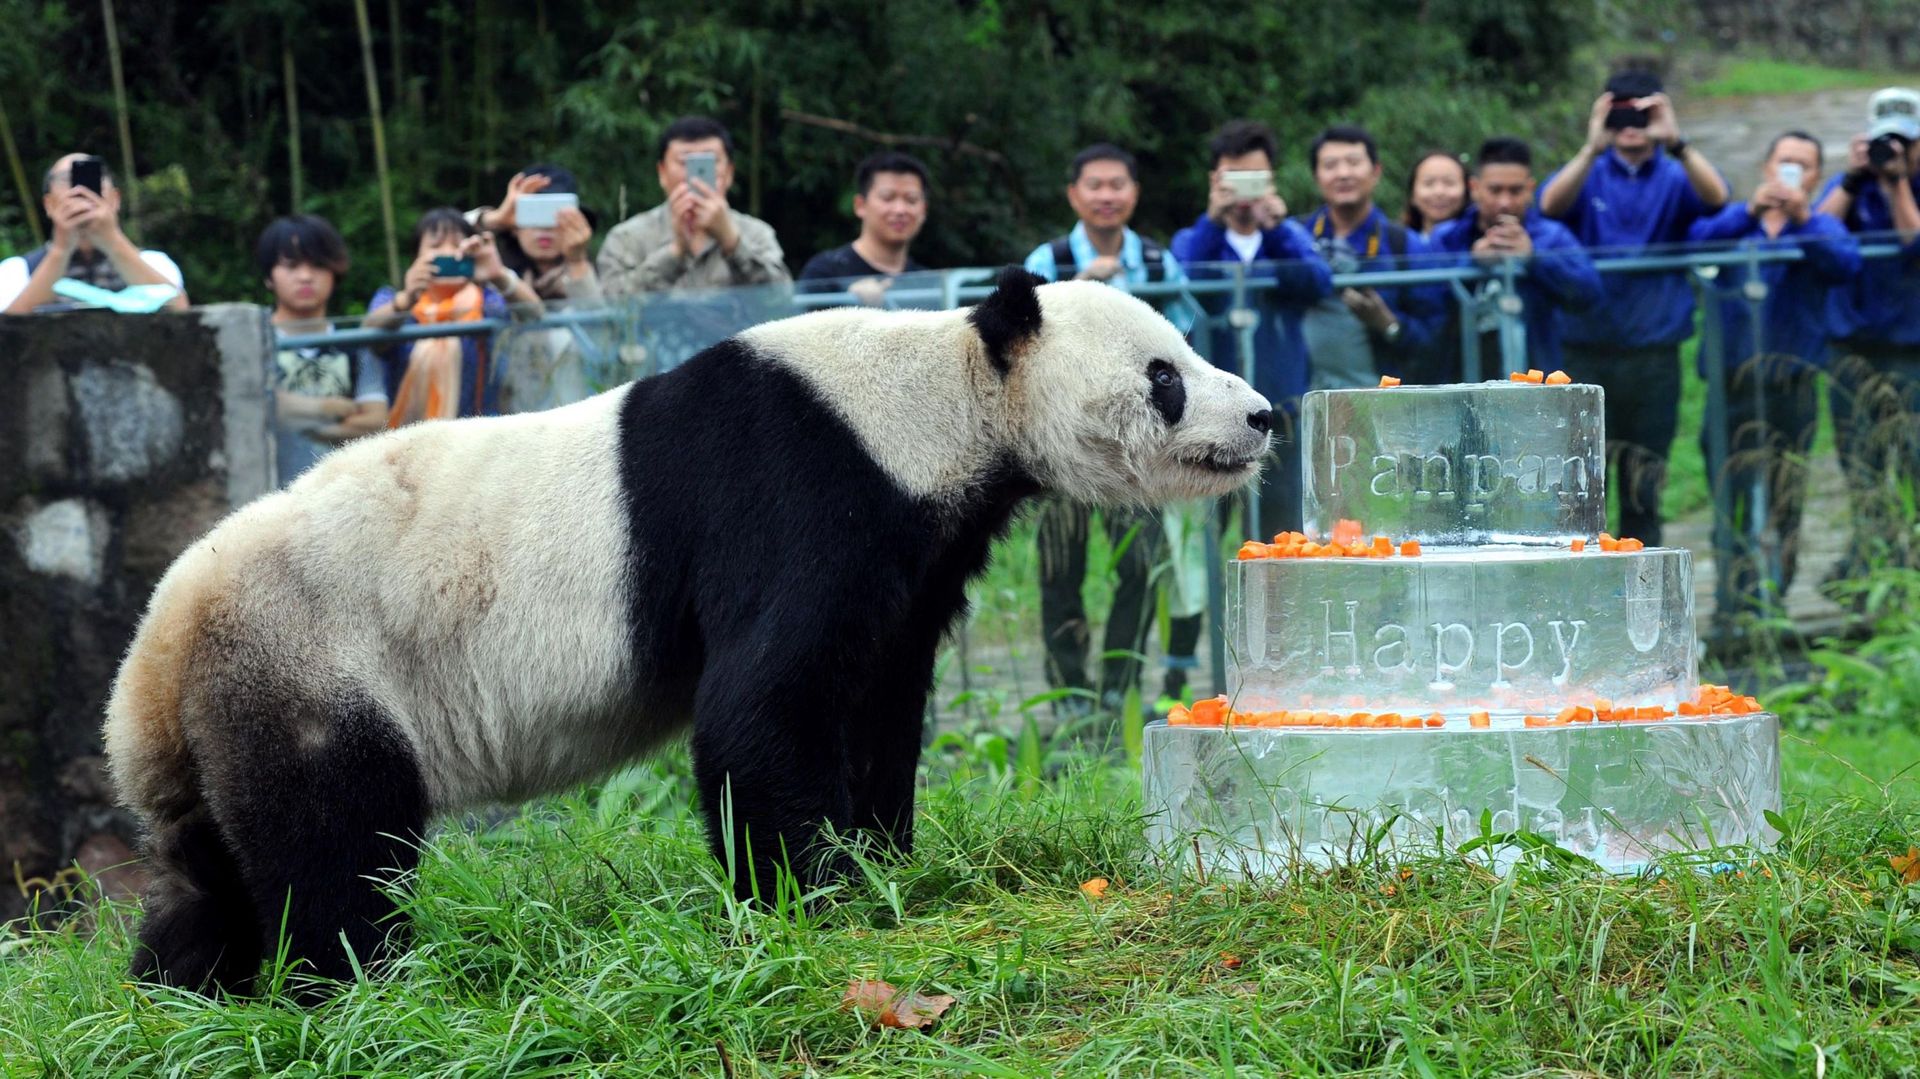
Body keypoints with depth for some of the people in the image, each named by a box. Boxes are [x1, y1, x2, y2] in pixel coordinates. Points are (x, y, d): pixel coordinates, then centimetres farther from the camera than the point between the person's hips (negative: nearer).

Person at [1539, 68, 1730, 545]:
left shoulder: (1676, 179, 6)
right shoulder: (1587, 176, 5)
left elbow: (1715, 197, -15)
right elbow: (1551, 205, -16)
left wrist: (1675, 144, -31)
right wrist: (1592, 149, -31)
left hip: (1654, 357, 1)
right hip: (1586, 353, -1)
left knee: (1644, 488, 6)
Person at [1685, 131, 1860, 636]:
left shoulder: (1821, 229, 9)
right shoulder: (1733, 220, 11)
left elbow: (1845, 264, -13)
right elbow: (1699, 241, -11)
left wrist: (1803, 218, -28)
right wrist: (1750, 211, -26)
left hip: (1791, 384, 0)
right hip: (1733, 382, 0)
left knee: (1782, 507, 3)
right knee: (1734, 505, -4)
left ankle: (1769, 609, 12)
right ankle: (1731, 616, -3)